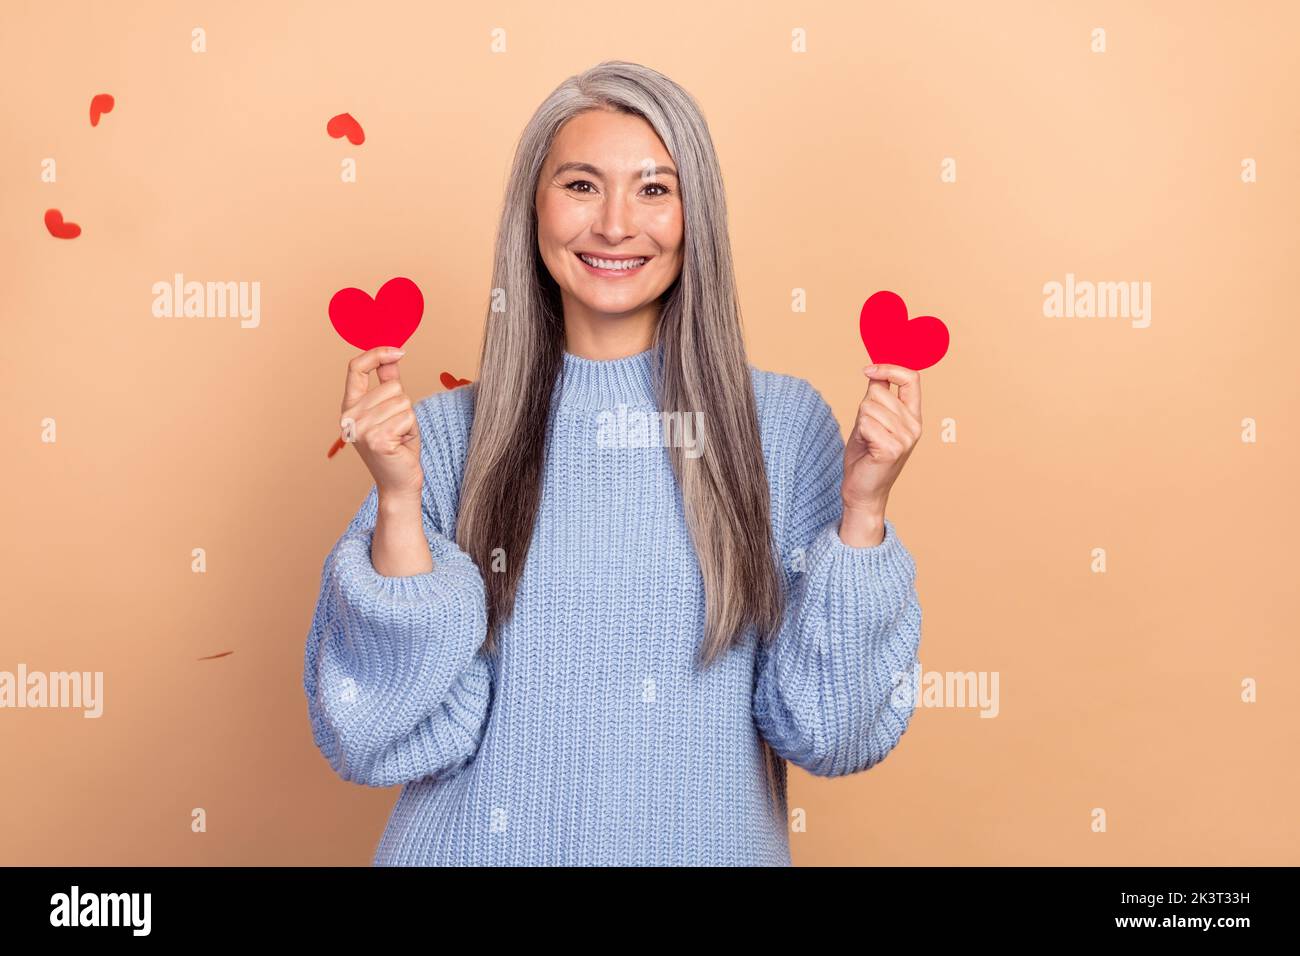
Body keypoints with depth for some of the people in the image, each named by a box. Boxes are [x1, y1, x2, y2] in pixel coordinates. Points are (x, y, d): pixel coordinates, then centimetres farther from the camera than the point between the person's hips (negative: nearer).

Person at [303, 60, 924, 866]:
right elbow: (390, 737, -11)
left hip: (707, 843, 1)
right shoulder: (445, 436, -9)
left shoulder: (784, 424, -9)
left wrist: (863, 511, -19)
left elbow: (825, 730, -8)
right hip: (483, 843, 0)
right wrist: (398, 502, -21)